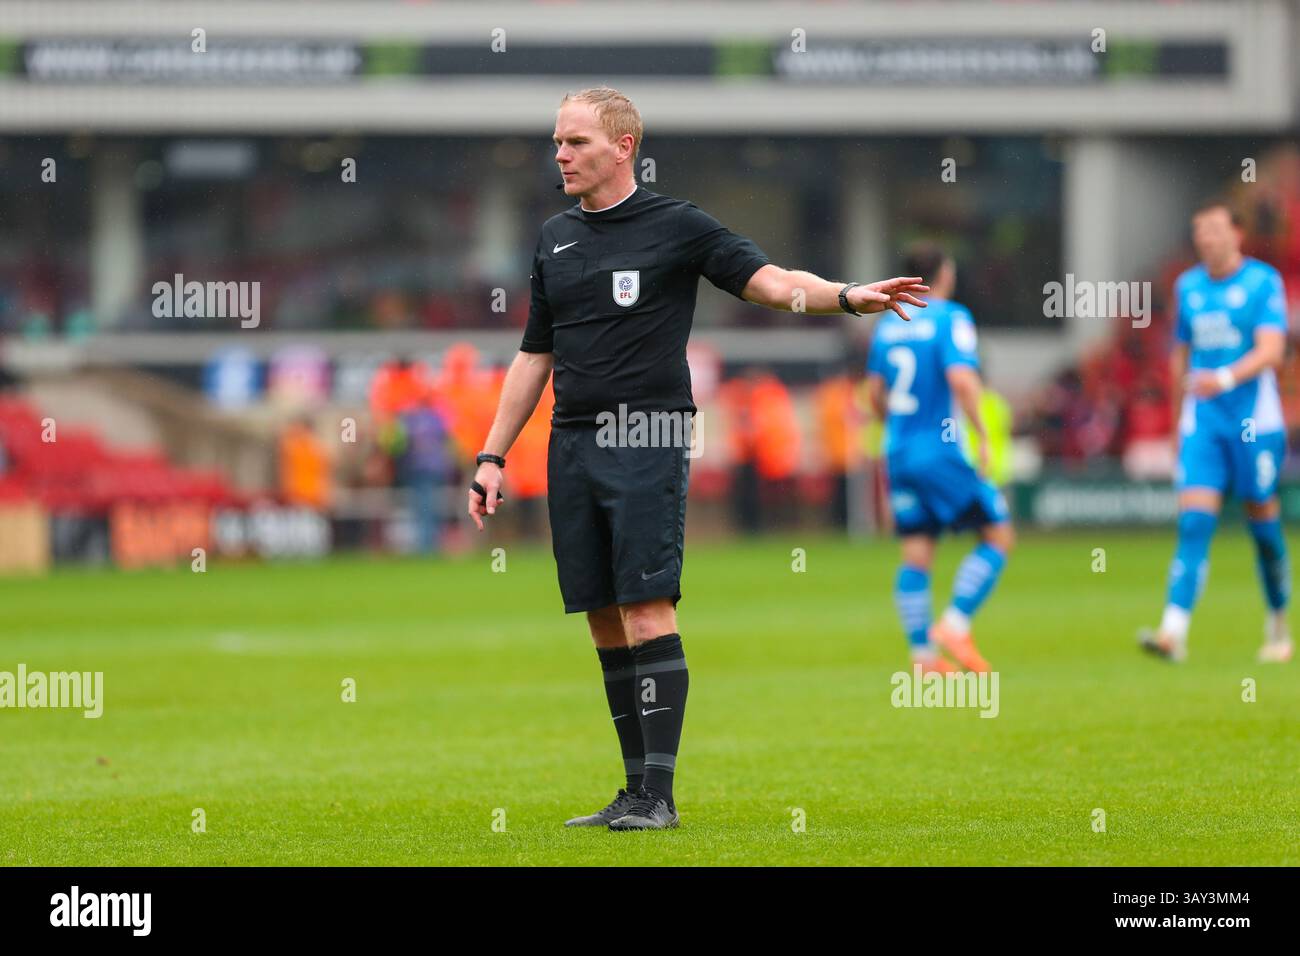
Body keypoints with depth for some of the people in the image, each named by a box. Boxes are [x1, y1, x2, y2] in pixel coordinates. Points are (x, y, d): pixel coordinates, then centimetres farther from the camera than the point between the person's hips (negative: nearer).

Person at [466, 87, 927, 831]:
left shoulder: (676, 226, -1)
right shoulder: (556, 239, 16)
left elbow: (770, 281, -10)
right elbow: (535, 356, 21)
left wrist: (849, 296, -29)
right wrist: (494, 456, 17)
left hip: (648, 441, -6)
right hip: (572, 447, 6)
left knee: (647, 610, -12)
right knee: (605, 620, 5)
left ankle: (660, 793, -12)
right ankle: (636, 791, 11)